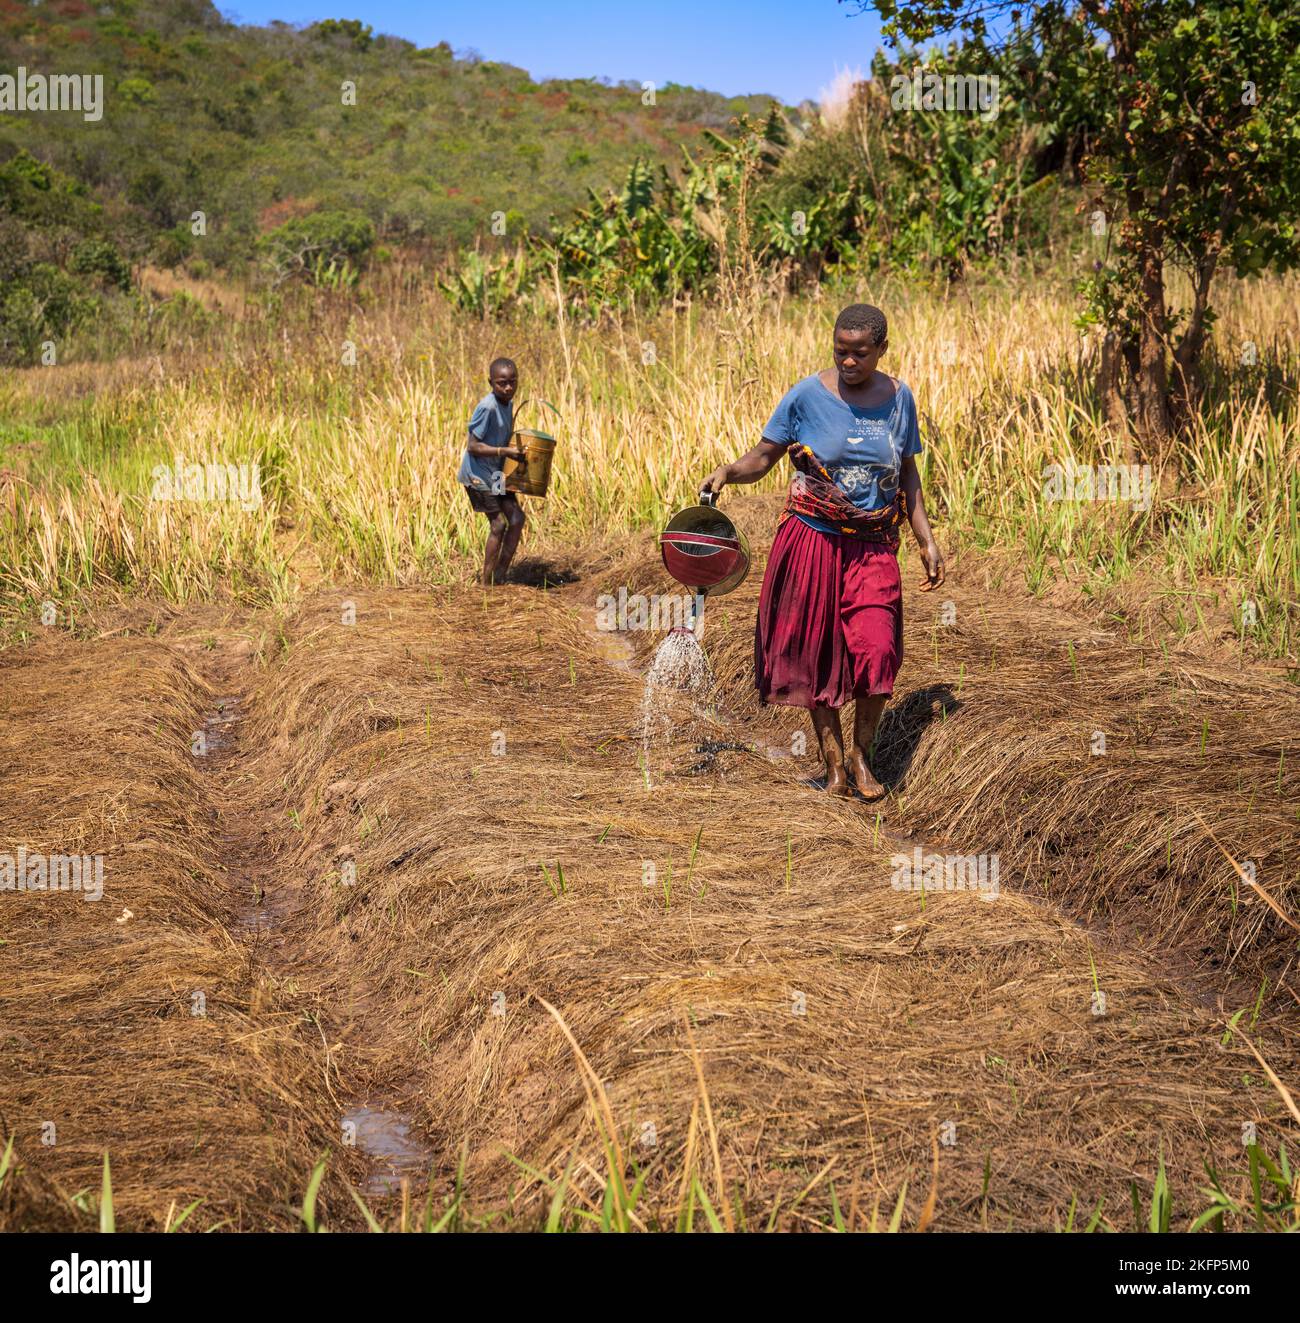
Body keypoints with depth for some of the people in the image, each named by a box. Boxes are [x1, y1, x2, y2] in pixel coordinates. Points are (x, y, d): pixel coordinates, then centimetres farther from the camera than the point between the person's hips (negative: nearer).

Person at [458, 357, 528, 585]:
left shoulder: (508, 404, 5)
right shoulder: (487, 407, -22)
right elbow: (473, 446, -24)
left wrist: (516, 450, 5)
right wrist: (505, 451, -29)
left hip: (495, 472, 9)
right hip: (477, 474, -9)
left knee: (516, 517, 4)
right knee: (498, 524, -7)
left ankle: (500, 576, 12)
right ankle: (487, 582, 2)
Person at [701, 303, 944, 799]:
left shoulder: (898, 398, 3)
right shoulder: (807, 396, -6)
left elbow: (907, 474, 13)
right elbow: (762, 457, -3)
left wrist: (927, 540, 9)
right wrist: (727, 471, -24)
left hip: (873, 547, 1)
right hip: (812, 540, -1)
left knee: (877, 650, -14)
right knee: (817, 653, 3)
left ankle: (862, 754, 8)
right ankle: (833, 760, 18)